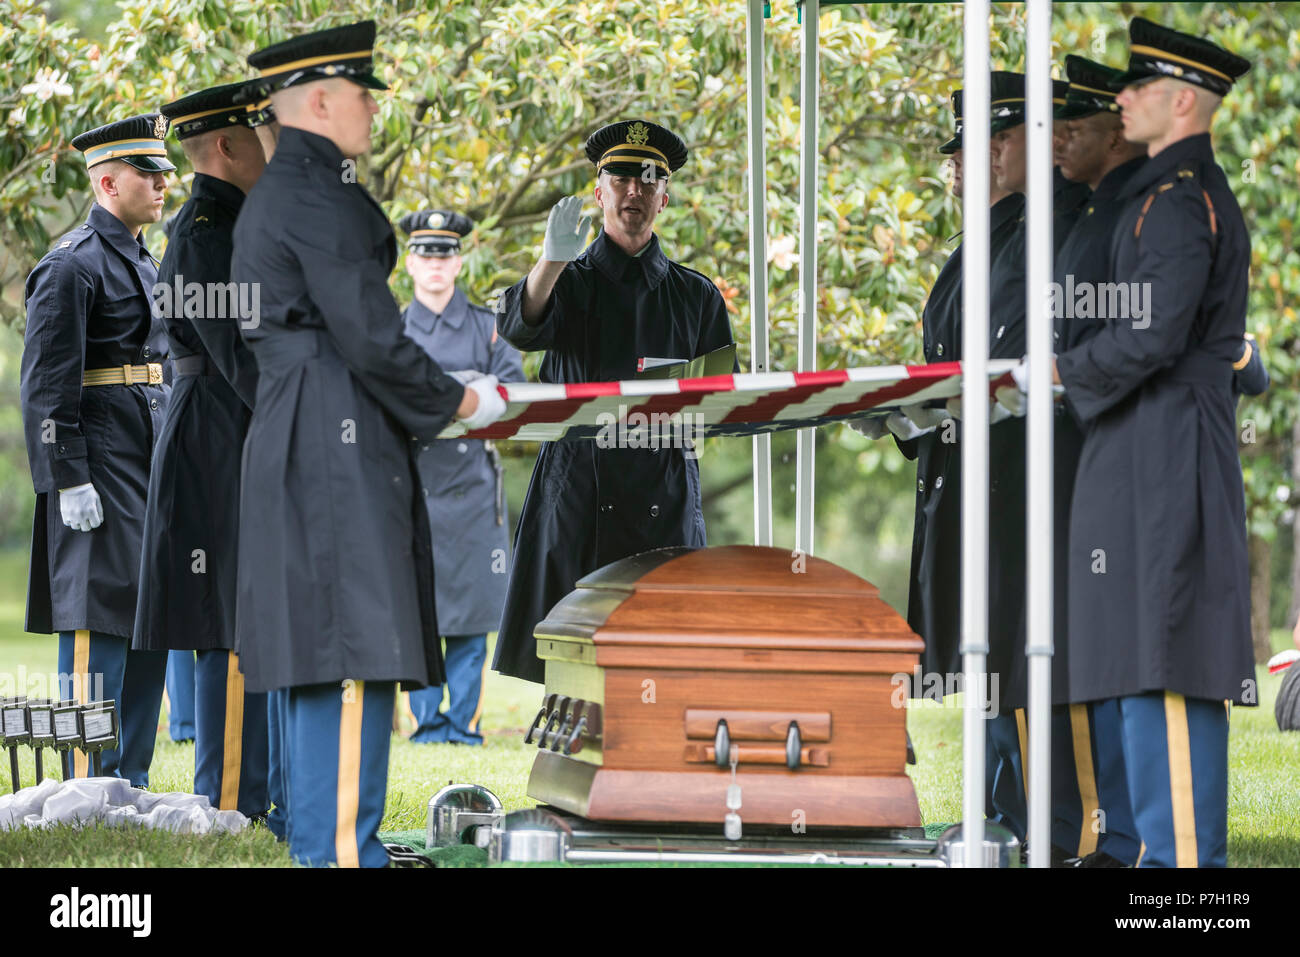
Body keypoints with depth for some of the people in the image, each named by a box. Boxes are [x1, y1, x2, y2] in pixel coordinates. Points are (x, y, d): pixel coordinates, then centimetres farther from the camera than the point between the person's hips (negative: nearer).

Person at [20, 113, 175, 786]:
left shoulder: (144, 263, 18)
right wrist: (70, 480, -19)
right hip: (100, 470, -9)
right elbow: (47, 386, -15)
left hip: (151, 471, 9)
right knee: (98, 619, -7)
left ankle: (130, 783, 16)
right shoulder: (71, 265, -11)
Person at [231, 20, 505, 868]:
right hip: (342, 449, -11)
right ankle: (343, 844, -11)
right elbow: (370, 338, -18)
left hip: (295, 444, 11)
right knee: (356, 644, -10)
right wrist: (457, 403, -3)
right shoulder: (322, 200, -14)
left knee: (312, 647, 12)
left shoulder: (275, 195, 18)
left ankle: (316, 839, 16)